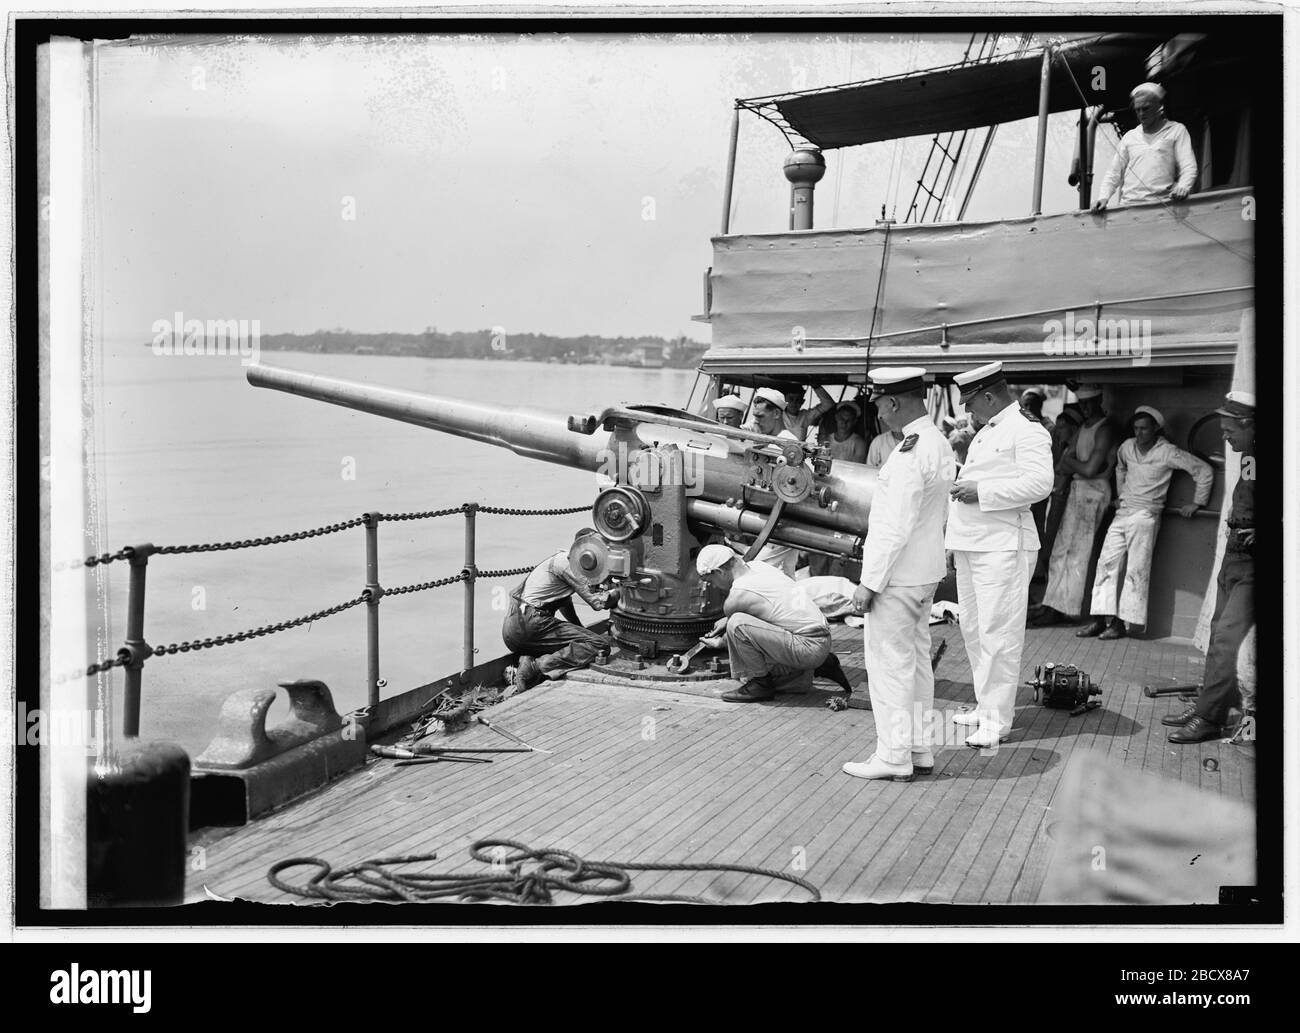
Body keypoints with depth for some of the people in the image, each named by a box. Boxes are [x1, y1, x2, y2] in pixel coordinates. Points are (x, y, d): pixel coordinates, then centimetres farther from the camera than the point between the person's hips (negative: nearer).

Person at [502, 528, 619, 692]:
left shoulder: (562, 558, 22)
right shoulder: (566, 562, -8)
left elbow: (565, 601, 31)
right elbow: (597, 602, -10)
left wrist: (580, 629, 24)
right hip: (528, 624, -10)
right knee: (599, 644, -14)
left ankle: (527, 661, -1)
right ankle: (535, 666, -23)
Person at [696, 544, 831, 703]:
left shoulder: (737, 596, -14)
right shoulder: (757, 566, 10)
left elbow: (738, 626, 8)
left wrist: (720, 642, 27)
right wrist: (727, 620, 30)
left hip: (809, 647, -10)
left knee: (737, 624, -20)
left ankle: (760, 683, -6)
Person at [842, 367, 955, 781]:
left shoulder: (909, 455, -22)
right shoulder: (940, 444, 9)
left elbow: (896, 527, -24)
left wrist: (869, 582, -19)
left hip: (896, 576, -10)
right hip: (927, 572, 10)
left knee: (889, 665, -1)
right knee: (917, 660, 16)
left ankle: (893, 757, 6)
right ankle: (920, 748, 25)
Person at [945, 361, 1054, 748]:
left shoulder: (1027, 431, -9)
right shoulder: (986, 432, 20)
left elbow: (1039, 483, -20)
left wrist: (980, 492, -20)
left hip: (1002, 547, -10)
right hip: (971, 544, 10)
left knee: (998, 635, -7)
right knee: (973, 629, 14)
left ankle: (997, 720, -2)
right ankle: (985, 705, 26)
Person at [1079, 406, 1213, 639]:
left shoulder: (1167, 452, -8)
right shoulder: (1127, 447, 9)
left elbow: (1204, 470, -3)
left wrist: (1197, 502, -3)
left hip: (1145, 516, -6)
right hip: (1123, 513, 6)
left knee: (1136, 570, -7)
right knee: (1107, 563, -1)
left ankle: (1122, 623, -7)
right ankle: (1100, 619, 0)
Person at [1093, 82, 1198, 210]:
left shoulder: (1176, 130, 12)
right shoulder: (1129, 137, 21)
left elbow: (1189, 168, 2)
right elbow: (1114, 174, 21)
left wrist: (1183, 187, -20)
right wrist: (1103, 197, 3)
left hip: (1162, 205, -2)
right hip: (1128, 206, 2)